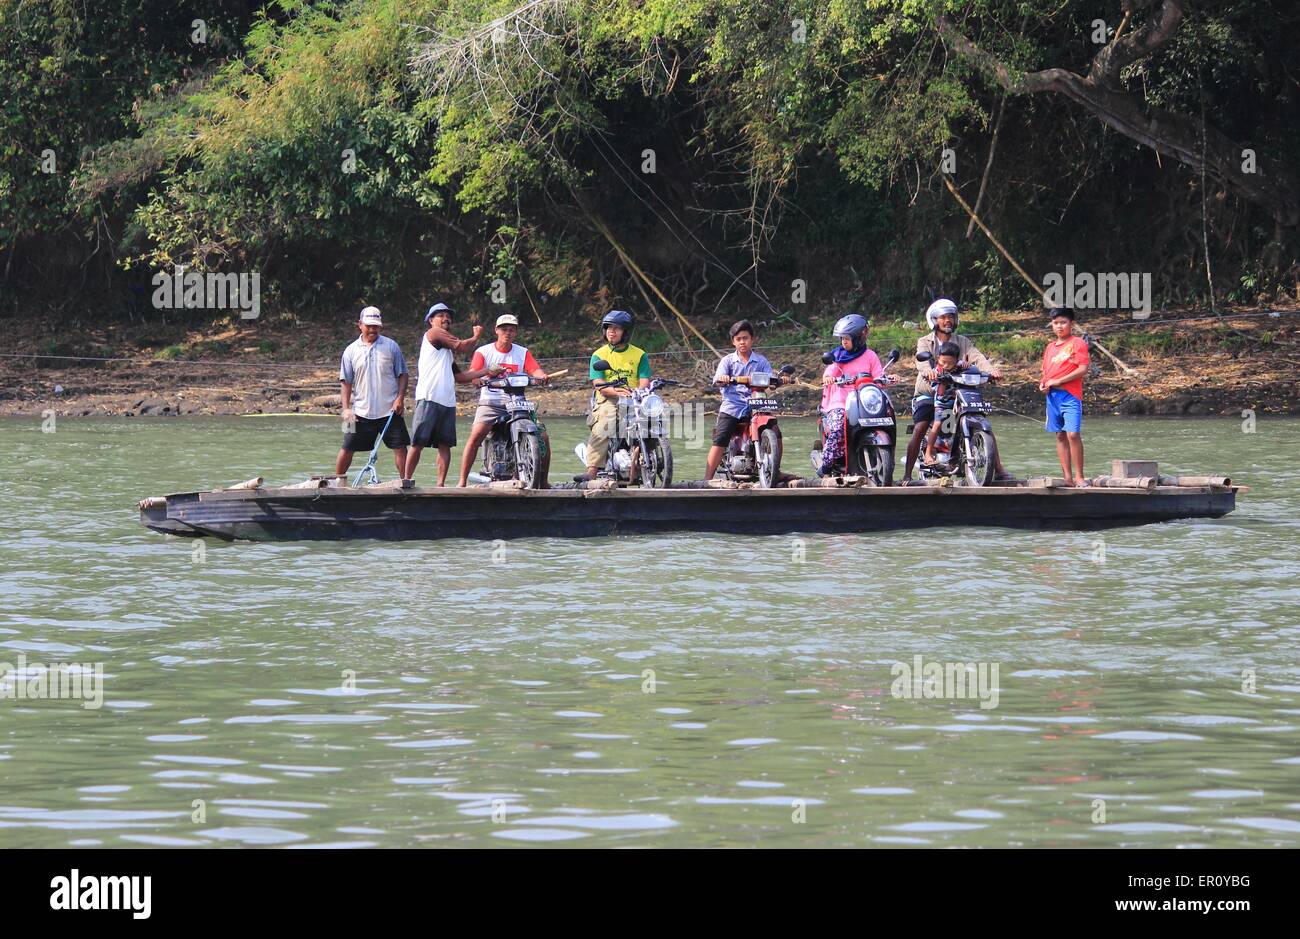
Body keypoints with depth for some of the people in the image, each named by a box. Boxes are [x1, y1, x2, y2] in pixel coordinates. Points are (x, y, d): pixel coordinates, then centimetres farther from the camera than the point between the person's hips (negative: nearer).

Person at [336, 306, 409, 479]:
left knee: (400, 447, -3)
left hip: (390, 409, -1)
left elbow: (402, 374, 5)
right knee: (347, 449, 3)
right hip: (361, 411, 1)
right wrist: (346, 408, -4)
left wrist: (400, 398, -8)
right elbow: (346, 382, 5)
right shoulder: (351, 351, 4)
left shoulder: (391, 346, 3)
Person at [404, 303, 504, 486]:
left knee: (445, 444, 2)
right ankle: (406, 481, -2)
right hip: (428, 398, -8)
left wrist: (487, 371, 18)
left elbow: (461, 376, 23)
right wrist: (476, 336, 15)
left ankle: (441, 484, 2)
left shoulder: (448, 349, 25)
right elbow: (463, 347, -4)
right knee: (418, 443, -6)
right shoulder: (433, 333, 1)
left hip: (447, 401, 8)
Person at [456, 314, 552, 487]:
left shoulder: (523, 353, 11)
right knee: (475, 436, -25)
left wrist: (542, 376, -29)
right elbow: (472, 374, -10)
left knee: (543, 437, -8)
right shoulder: (484, 351, 4)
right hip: (490, 403, -3)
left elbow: (535, 370, -4)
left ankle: (543, 482, 7)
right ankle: (463, 481, -24)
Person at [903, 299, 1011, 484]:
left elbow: (977, 357, -10)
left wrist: (991, 369, -32)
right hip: (928, 392, -3)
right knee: (919, 429, -22)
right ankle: (907, 475, -17)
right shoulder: (925, 342, 0)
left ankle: (999, 470, -4)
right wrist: (927, 369, -48)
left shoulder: (963, 343, 9)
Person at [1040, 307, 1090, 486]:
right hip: (1052, 396, 7)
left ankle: (1079, 476, -10)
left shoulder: (1078, 343, -2)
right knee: (1060, 436, 6)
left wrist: (1058, 381, -13)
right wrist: (1043, 384, 0)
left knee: (1073, 434, -15)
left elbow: (1083, 369, -11)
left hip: (1071, 395, -7)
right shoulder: (1050, 347, 18)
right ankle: (1067, 477, 7)